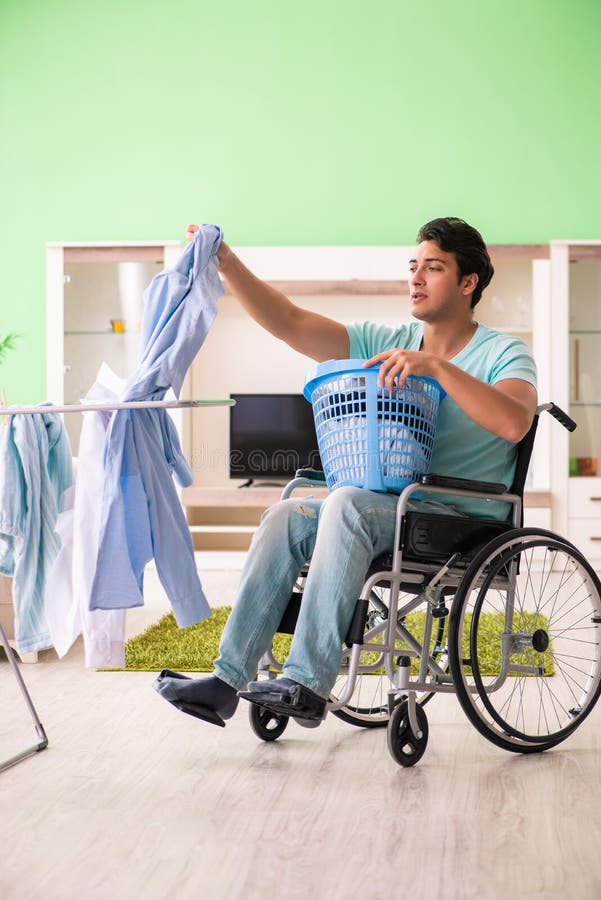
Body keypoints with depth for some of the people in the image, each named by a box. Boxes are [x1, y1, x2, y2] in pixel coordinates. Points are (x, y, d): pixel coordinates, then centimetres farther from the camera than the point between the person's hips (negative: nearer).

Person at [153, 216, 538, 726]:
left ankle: (309, 685, -35)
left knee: (347, 503, -31)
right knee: (286, 517, -17)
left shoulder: (504, 354, -2)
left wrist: (437, 367, -28)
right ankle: (227, 682, -19)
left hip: (465, 521, -6)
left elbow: (514, 422, -24)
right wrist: (226, 263, -6)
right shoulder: (386, 344, 13)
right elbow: (290, 323, 5)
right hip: (388, 510, 6)